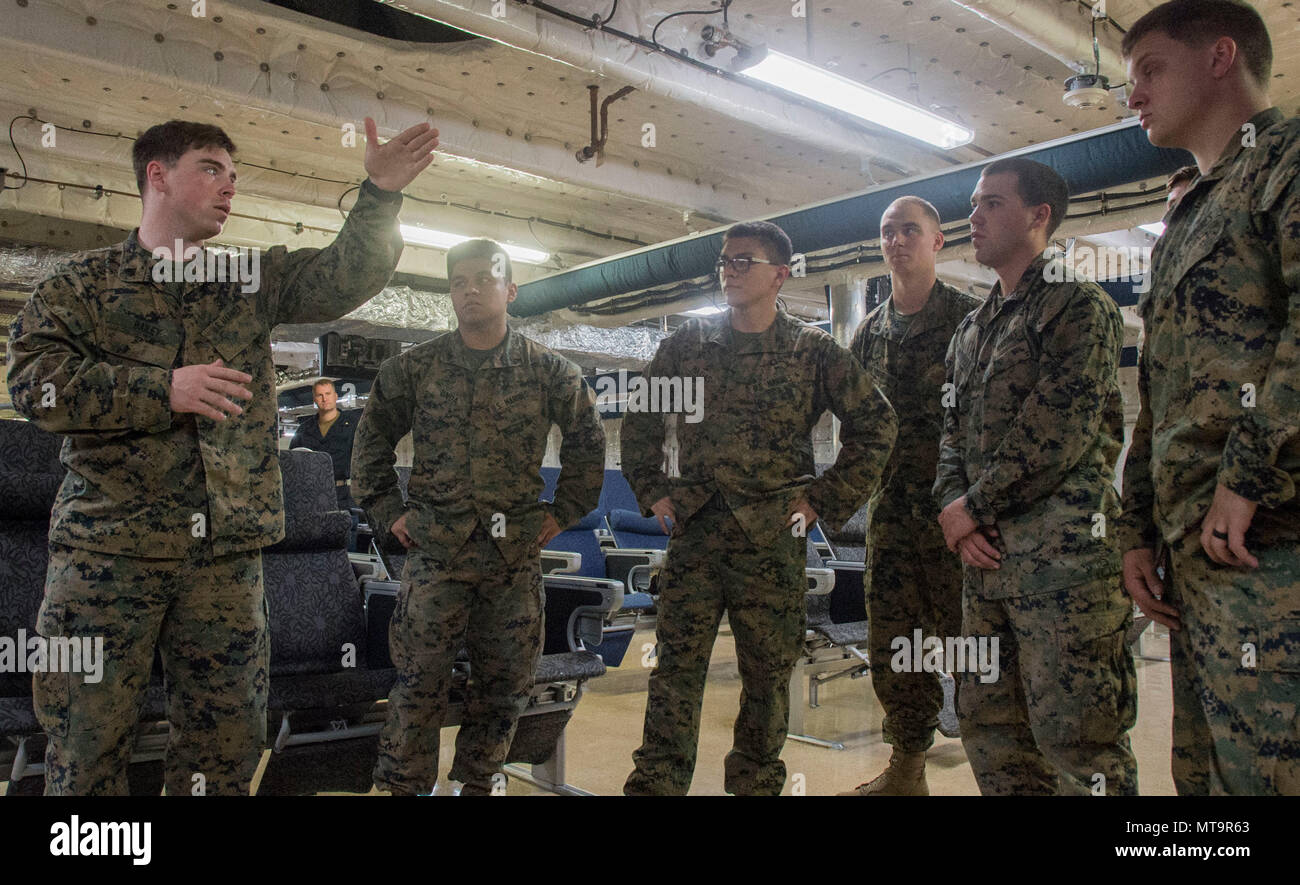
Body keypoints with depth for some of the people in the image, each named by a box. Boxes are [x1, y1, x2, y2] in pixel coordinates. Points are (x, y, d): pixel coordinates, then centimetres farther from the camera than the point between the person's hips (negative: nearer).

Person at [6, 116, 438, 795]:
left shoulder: (255, 281, 15)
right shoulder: (82, 282, 7)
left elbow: (345, 277, 4)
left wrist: (379, 194, -8)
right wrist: (163, 390, -14)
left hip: (226, 553, 3)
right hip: (107, 545, -2)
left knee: (226, 740, 7)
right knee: (86, 743, 2)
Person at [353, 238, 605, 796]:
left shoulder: (549, 371, 3)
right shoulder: (414, 368, 4)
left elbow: (587, 443, 13)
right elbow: (372, 440, 14)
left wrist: (564, 512, 8)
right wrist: (388, 510, 7)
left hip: (517, 551, 1)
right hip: (434, 547, -1)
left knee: (504, 680, 9)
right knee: (419, 678, 0)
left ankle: (475, 781, 28)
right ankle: (404, 785, 16)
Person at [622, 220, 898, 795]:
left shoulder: (814, 350, 1)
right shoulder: (688, 343, 7)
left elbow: (876, 425, 3)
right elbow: (640, 419, 17)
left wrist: (826, 500, -2)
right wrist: (653, 490, 9)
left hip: (774, 537, -1)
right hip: (694, 531, 2)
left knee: (768, 672, 8)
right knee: (676, 663, 3)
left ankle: (757, 782, 25)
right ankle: (655, 782, 14)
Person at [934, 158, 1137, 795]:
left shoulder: (1080, 307, -3)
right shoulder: (971, 329, 21)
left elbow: (1057, 430, -13)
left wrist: (974, 507, -8)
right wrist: (953, 509, 1)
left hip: (1062, 549, -8)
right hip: (985, 551, 8)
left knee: (1074, 736, -5)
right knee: (987, 725, 12)